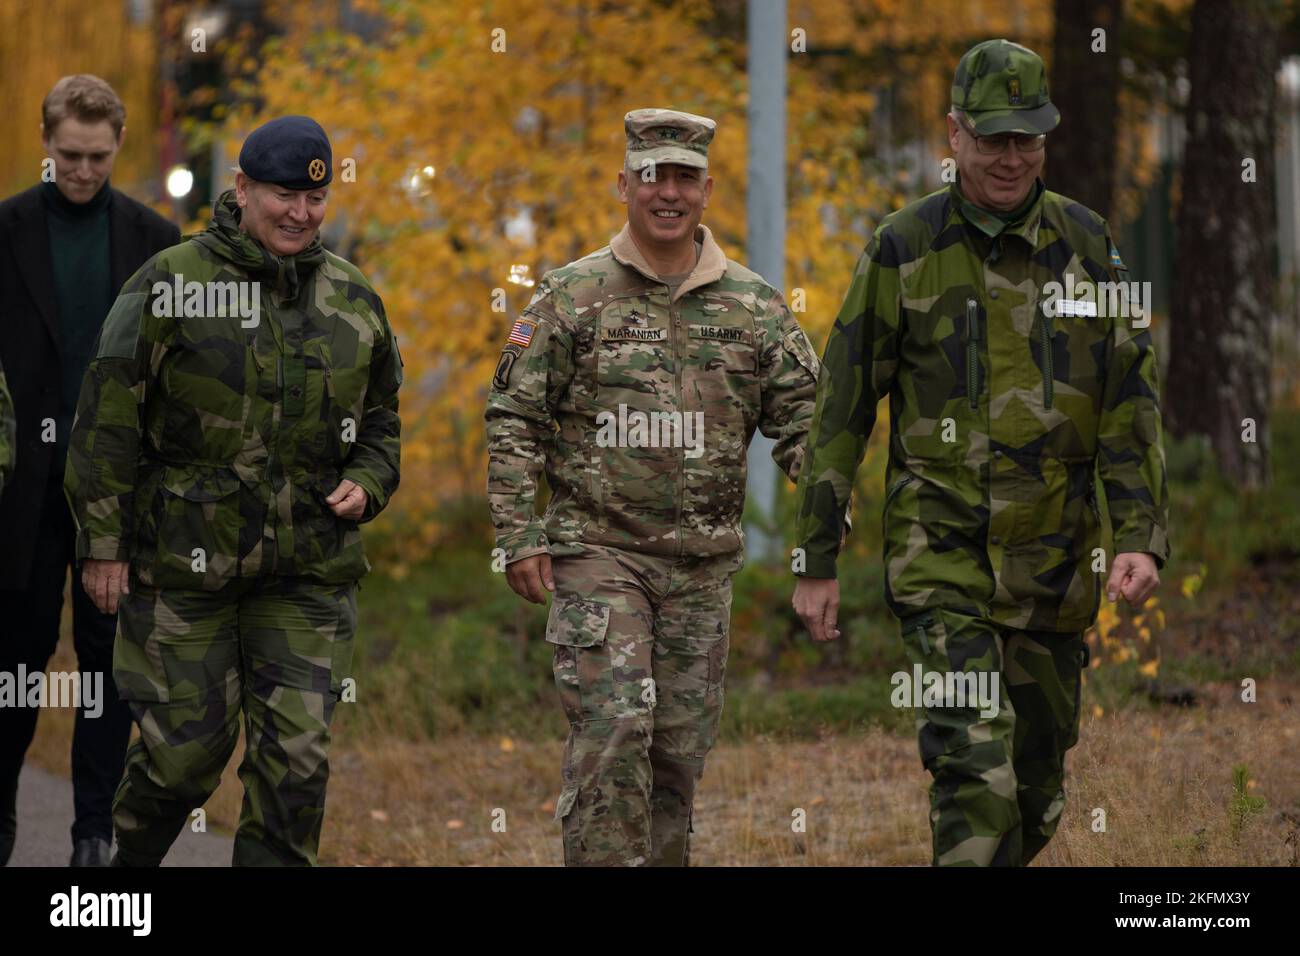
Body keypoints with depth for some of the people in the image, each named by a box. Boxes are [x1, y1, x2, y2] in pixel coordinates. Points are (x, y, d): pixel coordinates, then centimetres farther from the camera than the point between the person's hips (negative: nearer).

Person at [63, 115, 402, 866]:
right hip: (185, 560, -3)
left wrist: (367, 485, -3)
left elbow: (381, 420, 18)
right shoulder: (171, 284, -6)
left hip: (308, 570, 3)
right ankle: (131, 858, 30)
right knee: (185, 747, 2)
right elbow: (109, 421, -5)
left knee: (296, 752, -4)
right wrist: (103, 543, -8)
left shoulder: (353, 298, 7)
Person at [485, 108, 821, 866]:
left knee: (682, 746, 8)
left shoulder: (755, 307, 6)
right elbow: (514, 421, 0)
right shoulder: (573, 296, -1)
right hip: (597, 551, -3)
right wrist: (520, 536, -8)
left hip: (703, 563, 3)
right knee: (612, 728, -14)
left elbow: (804, 419, 8)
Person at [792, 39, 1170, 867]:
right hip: (941, 553, -3)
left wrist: (1142, 535, -6)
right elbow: (844, 406, 1)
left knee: (1039, 787, 12)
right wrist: (818, 560, 0)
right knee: (976, 769, -17)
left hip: (1055, 555, 4)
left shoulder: (1086, 244, 4)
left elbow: (1132, 399, 5)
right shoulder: (905, 249, -3)